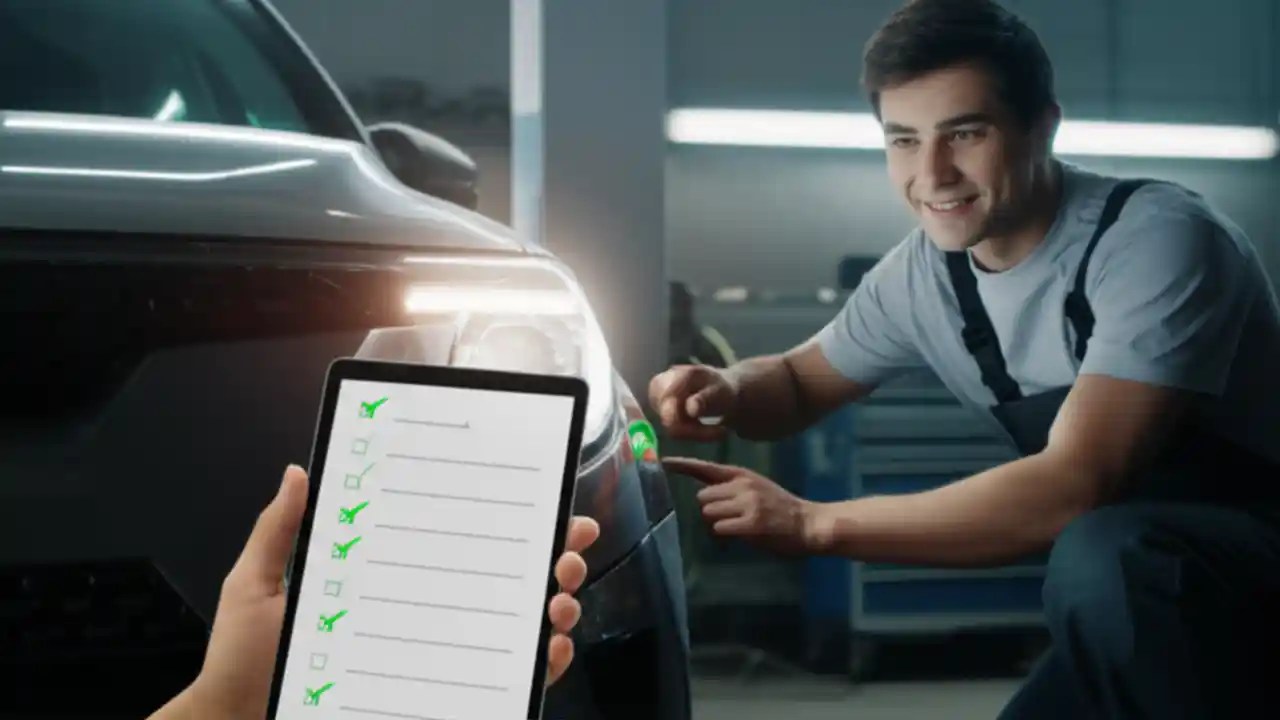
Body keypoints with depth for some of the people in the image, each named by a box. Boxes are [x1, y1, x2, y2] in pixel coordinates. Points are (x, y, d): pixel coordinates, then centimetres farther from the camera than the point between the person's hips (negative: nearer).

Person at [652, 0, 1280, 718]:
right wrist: (727, 391, -10)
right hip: (1137, 602, 7)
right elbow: (800, 379, 15)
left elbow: (1075, 488, -33)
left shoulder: (1158, 241, -24)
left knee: (1102, 557, -34)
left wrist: (813, 524, -31)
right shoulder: (924, 274, -3)